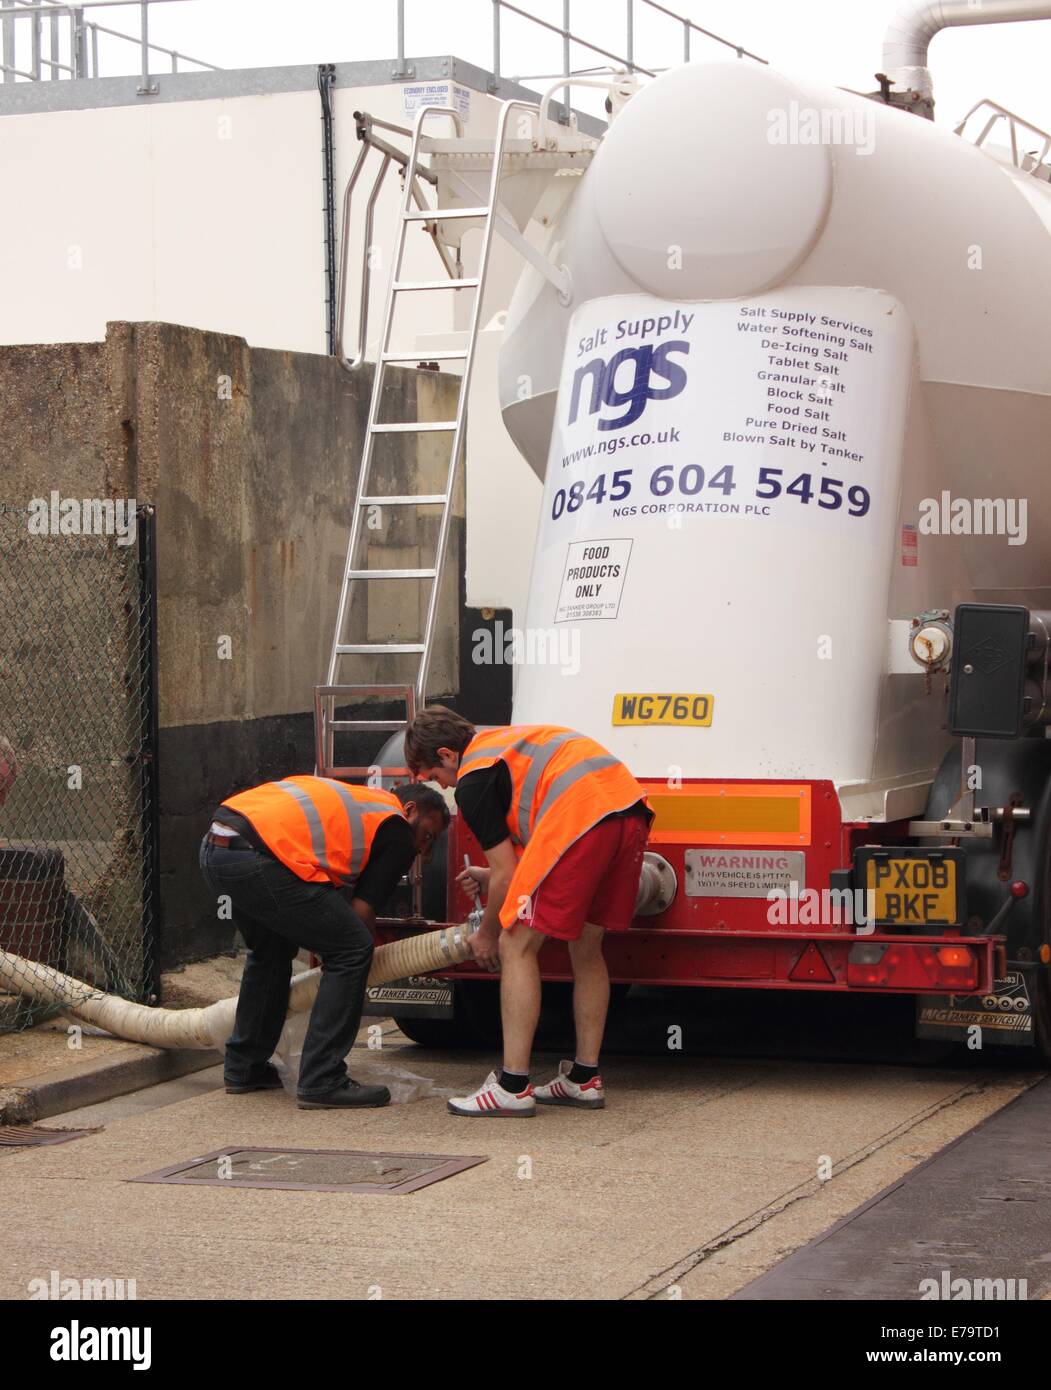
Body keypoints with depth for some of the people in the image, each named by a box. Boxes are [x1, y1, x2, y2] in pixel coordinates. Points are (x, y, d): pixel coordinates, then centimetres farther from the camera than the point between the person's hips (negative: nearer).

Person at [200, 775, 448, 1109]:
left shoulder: (353, 800, 33)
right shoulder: (398, 833, 8)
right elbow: (362, 912, 5)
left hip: (215, 845, 10)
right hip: (257, 856, -10)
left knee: (271, 951, 31)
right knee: (352, 950, 0)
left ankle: (243, 1068, 37)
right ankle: (321, 1082, 0)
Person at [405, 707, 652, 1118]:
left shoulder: (472, 779, 6)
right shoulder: (508, 741, 33)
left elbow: (506, 875, 5)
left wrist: (487, 935, 21)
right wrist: (488, 877, 49)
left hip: (581, 816, -9)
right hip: (630, 807, 9)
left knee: (516, 947, 1)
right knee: (586, 948, 21)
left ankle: (513, 1087, -3)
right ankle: (585, 1080, 24)